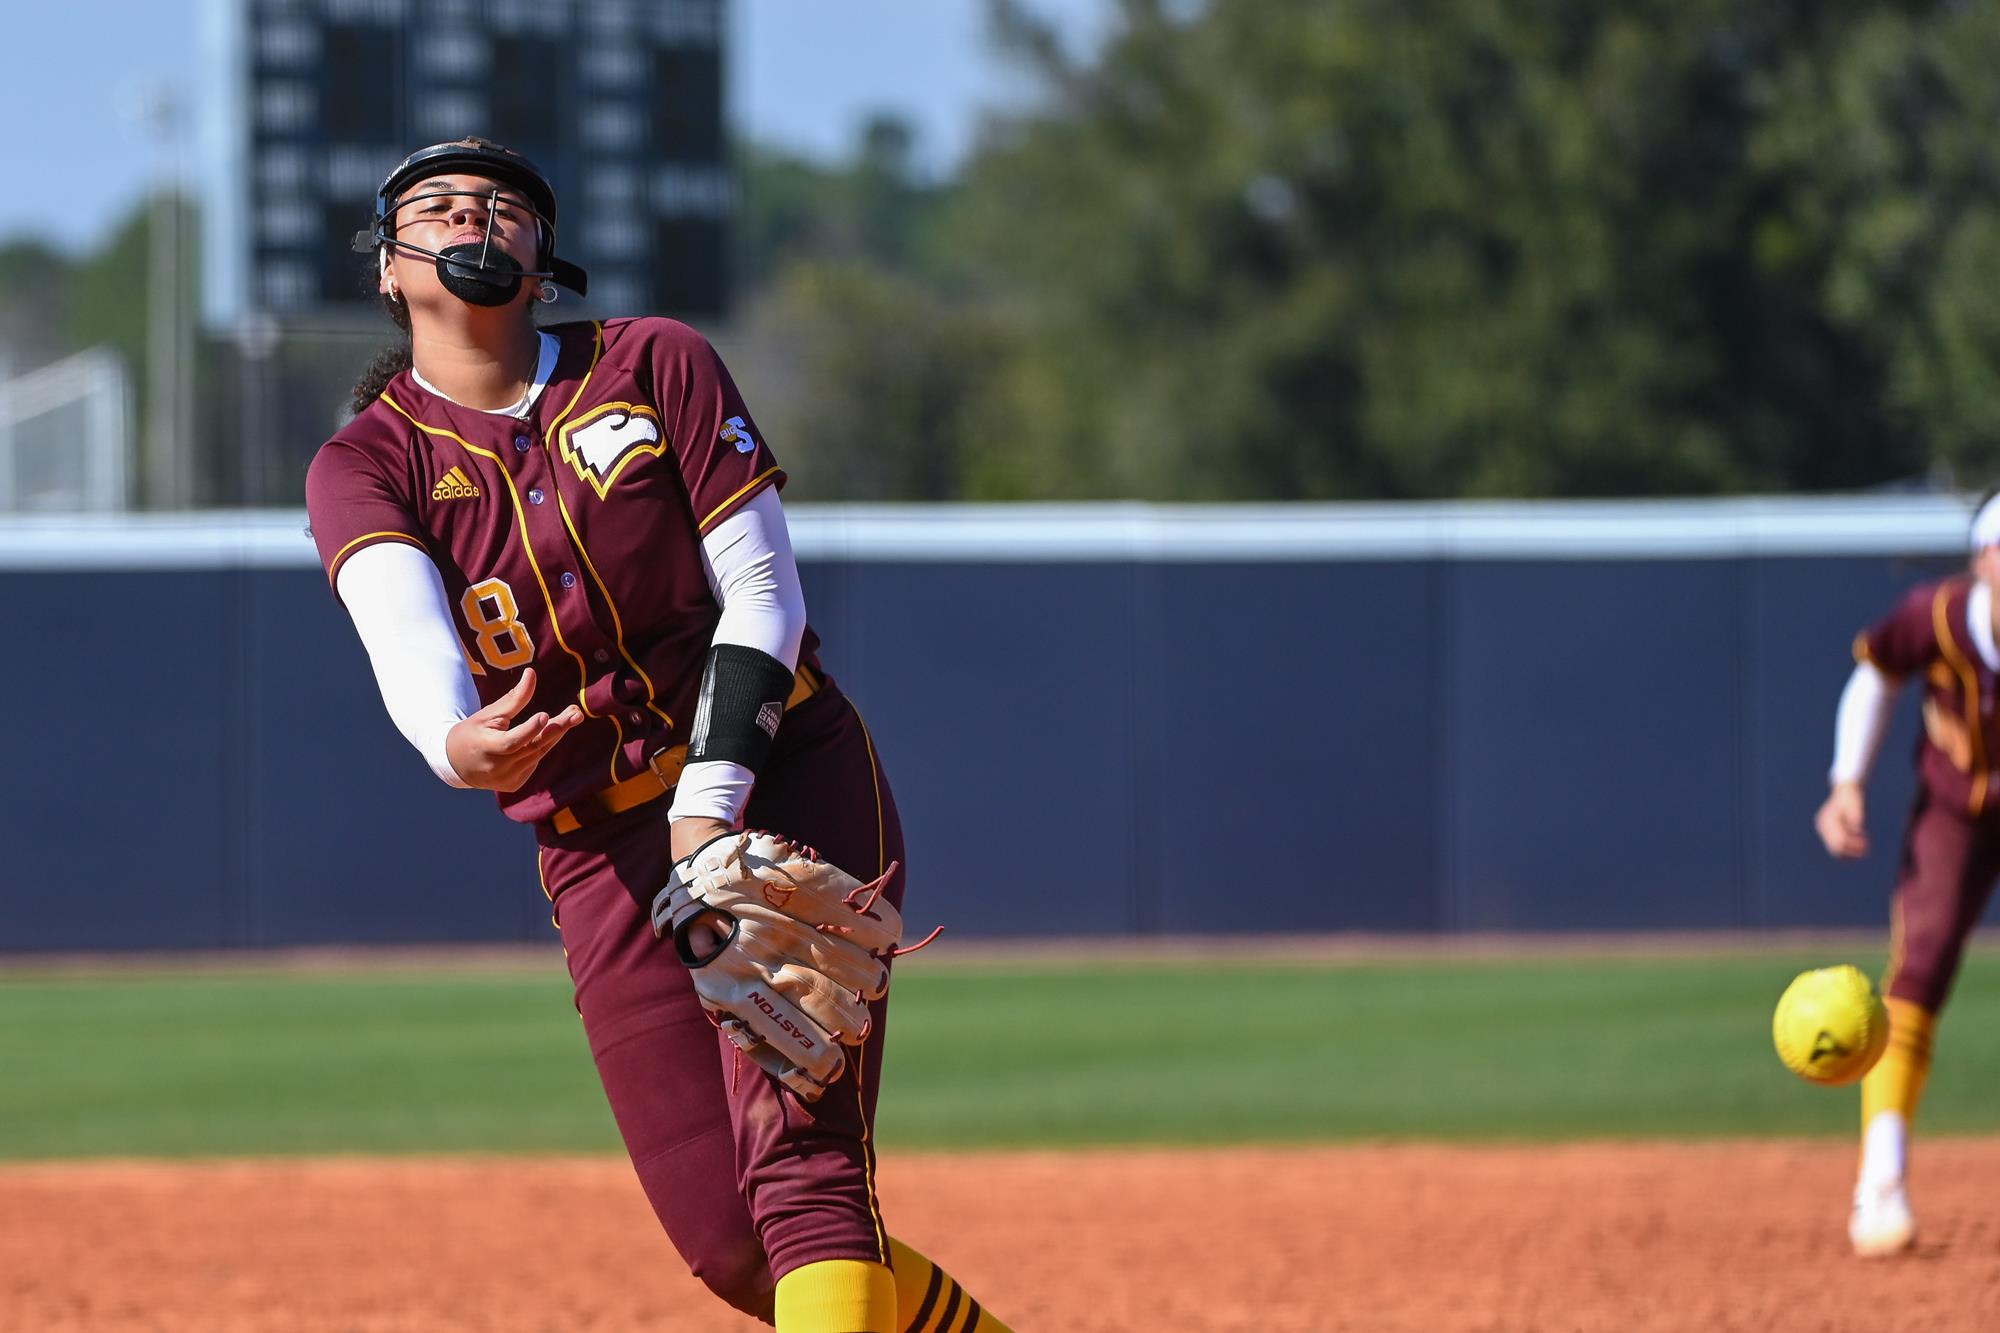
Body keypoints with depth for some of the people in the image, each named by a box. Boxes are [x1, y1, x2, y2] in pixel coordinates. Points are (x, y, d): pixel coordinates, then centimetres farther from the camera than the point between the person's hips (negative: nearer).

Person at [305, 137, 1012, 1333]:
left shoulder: (655, 364, 1)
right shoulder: (366, 466, 1)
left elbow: (762, 593, -3)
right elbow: (406, 637, -20)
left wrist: (712, 804, -18)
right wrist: (460, 748, -44)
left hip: (787, 786, -2)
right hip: (600, 854, 2)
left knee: (799, 1152, -23)